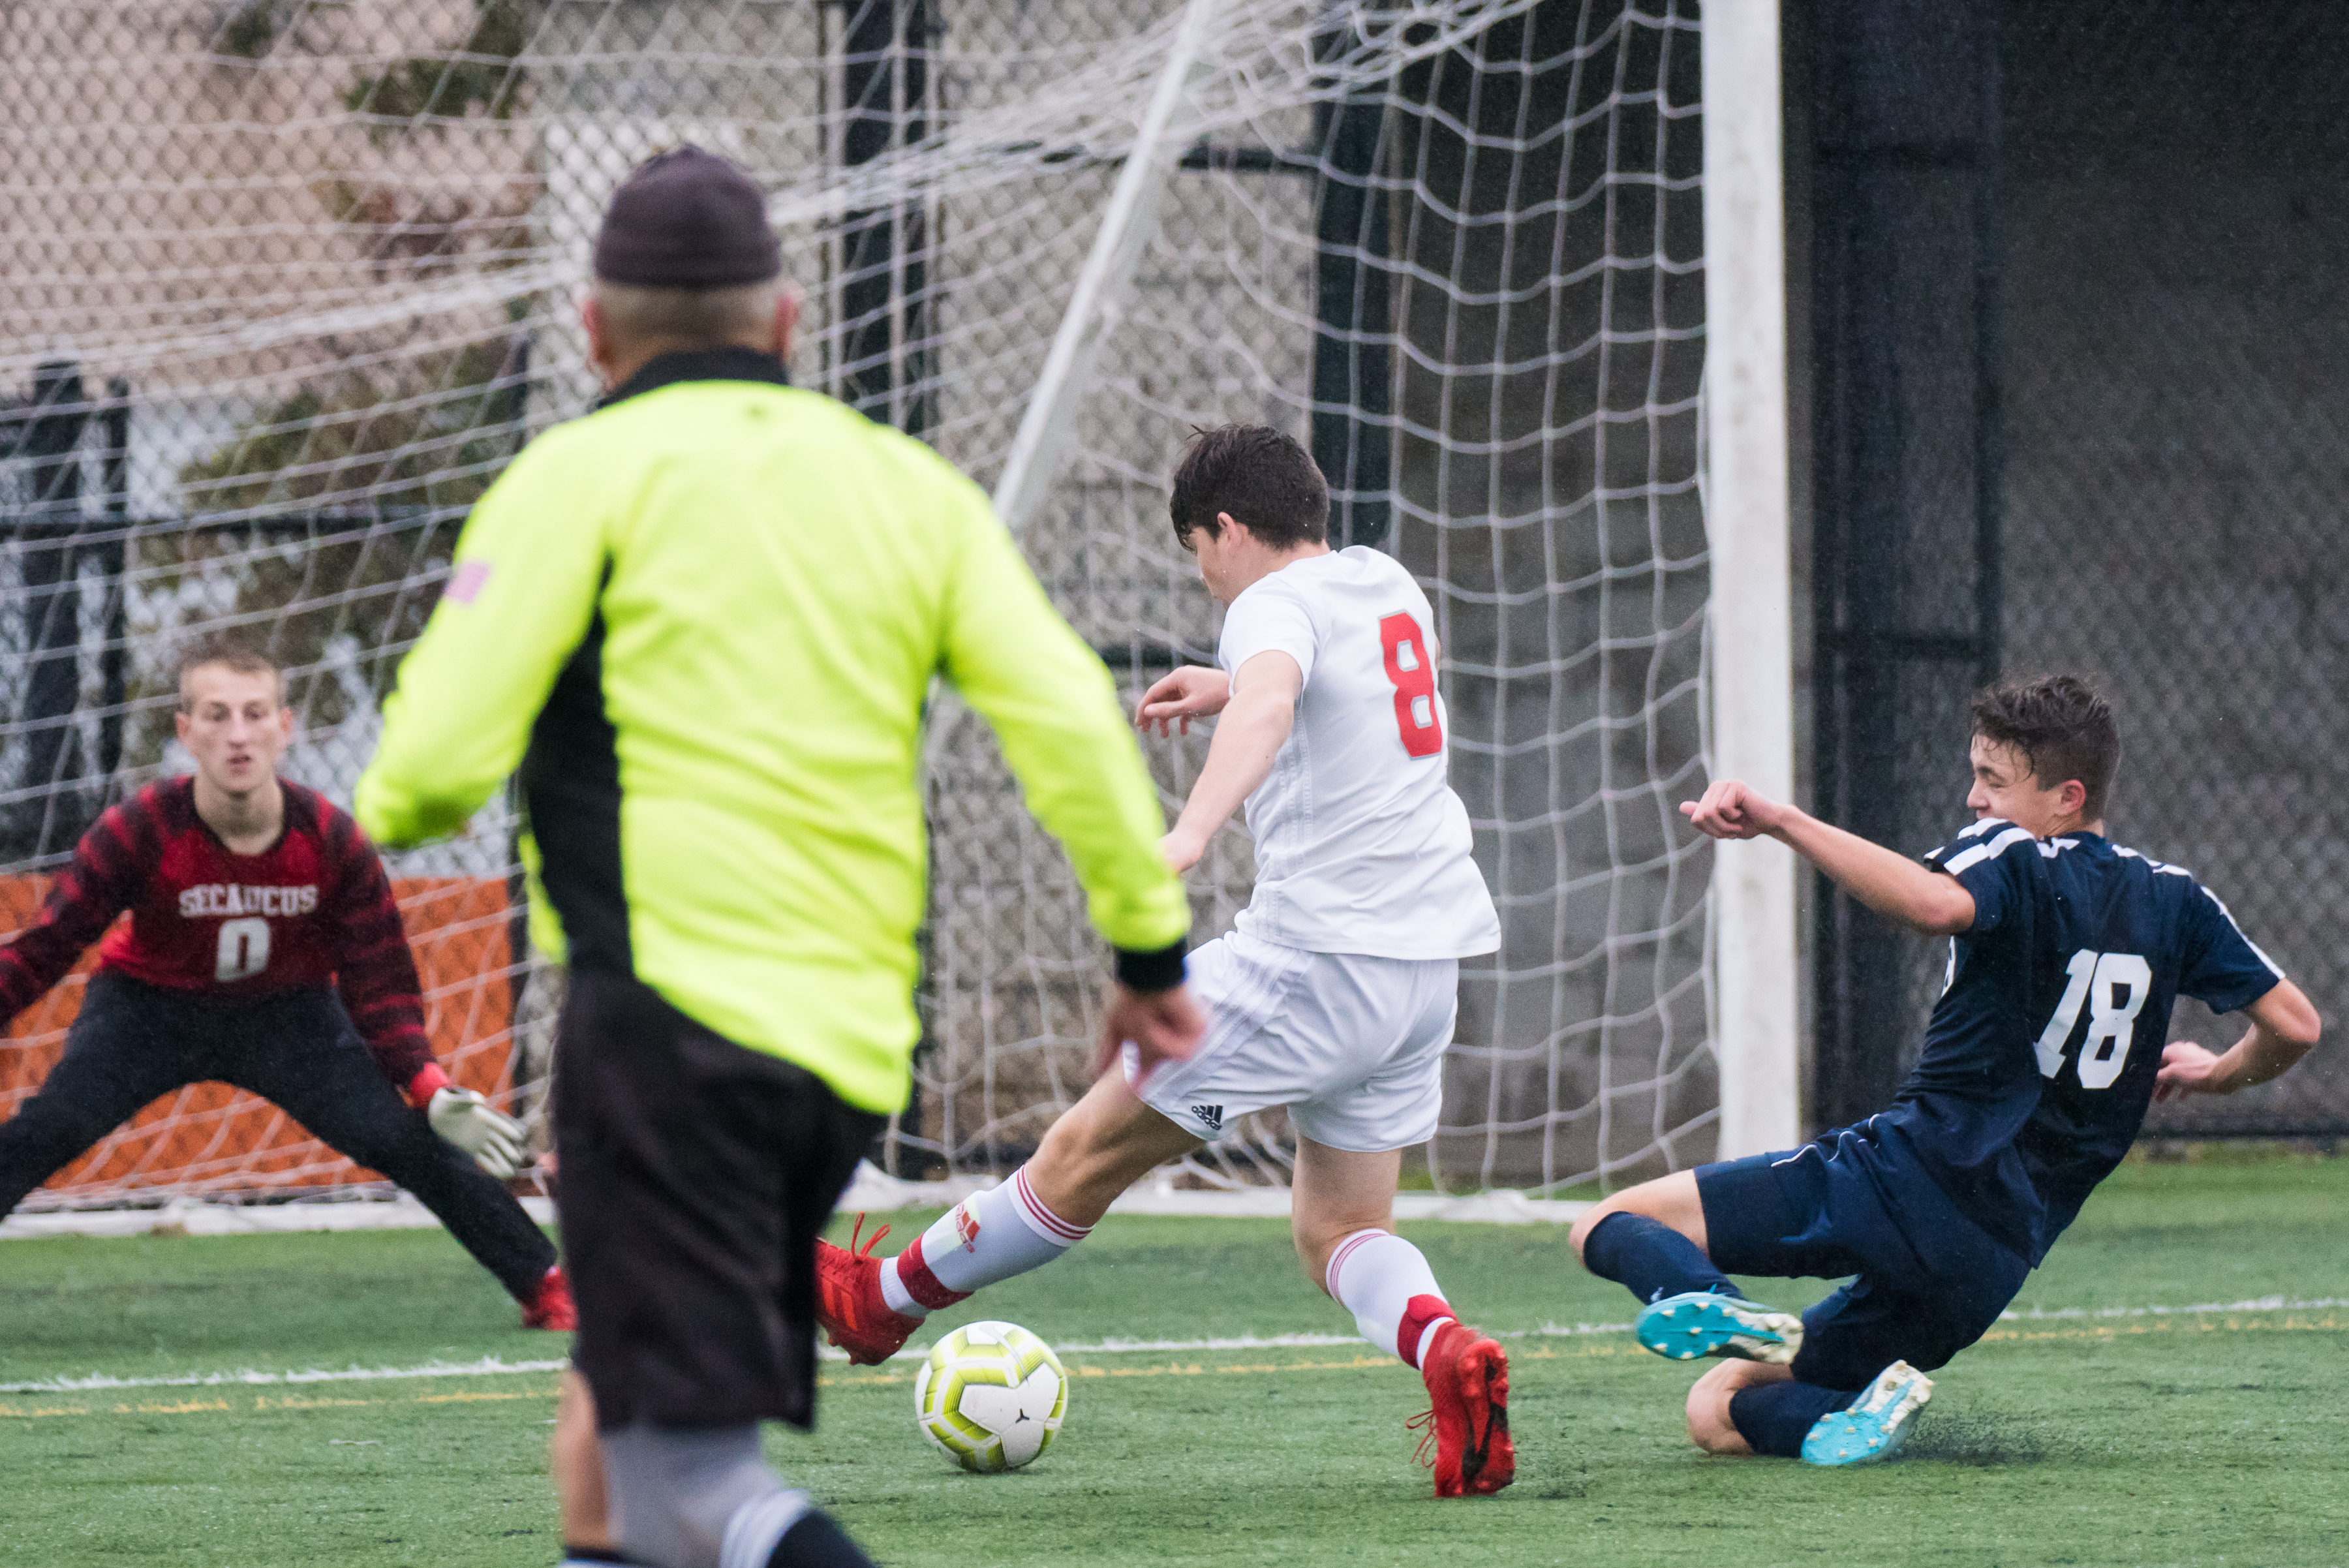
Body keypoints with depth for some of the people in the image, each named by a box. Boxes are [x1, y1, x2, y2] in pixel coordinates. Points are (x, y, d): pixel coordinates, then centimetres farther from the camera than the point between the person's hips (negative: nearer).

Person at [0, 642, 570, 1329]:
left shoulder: (334, 841, -20)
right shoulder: (139, 832, -26)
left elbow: (378, 982, -10)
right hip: (149, 1009, -1)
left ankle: (549, 1289, -1)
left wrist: (432, 1093, -20)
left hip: (291, 1014, 1)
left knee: (408, 1140, -14)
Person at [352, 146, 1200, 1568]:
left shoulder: (583, 475, 0)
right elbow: (1071, 719, 6)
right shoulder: (907, 484, 14)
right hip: (859, 1042, 6)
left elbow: (441, 754, -8)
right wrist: (1152, 944, 14)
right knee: (609, 1443, 20)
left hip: (673, 1018, -6)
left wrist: (387, 810, 15)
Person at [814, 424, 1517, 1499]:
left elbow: (1270, 704, -33)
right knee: (1339, 1230, 9)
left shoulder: (1278, 604, -9)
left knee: (1090, 1150, 5)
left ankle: (887, 1298, 16)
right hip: (1430, 960, 8)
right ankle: (1445, 1348, -20)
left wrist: (1190, 832, -49)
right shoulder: (1388, 585, 17)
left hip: (1318, 956, -8)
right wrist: (1227, 688, 49)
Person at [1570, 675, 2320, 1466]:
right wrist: (2217, 1073, 36)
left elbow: (1935, 903, -31)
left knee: (1610, 1224, -3)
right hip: (1996, 1262, 7)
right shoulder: (2175, 900, 13)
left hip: (1911, 1174, -7)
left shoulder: (2012, 859, -7)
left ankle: (1725, 1313, -34)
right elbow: (2294, 1025, 14)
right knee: (1718, 1415, 15)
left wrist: (1781, 821, -33)